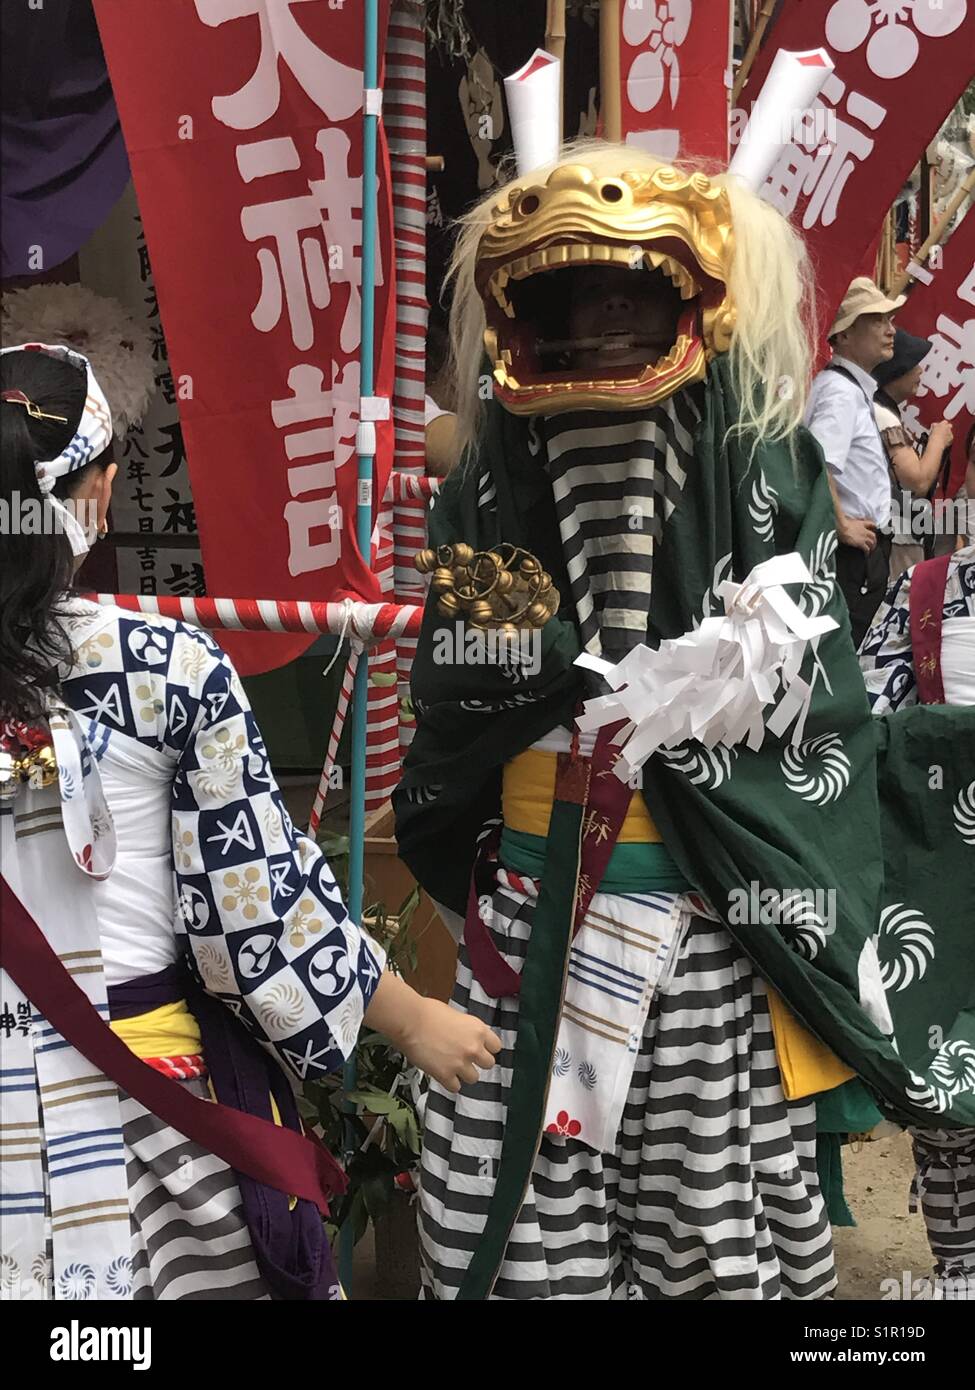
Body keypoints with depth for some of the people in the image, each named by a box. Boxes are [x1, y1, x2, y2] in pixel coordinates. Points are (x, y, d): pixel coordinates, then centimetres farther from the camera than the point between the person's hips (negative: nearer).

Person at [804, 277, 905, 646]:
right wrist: (842, 527, -21)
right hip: (853, 549, -10)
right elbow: (816, 468, -30)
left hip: (867, 548, 10)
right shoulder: (841, 391, -16)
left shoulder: (857, 389, 15)